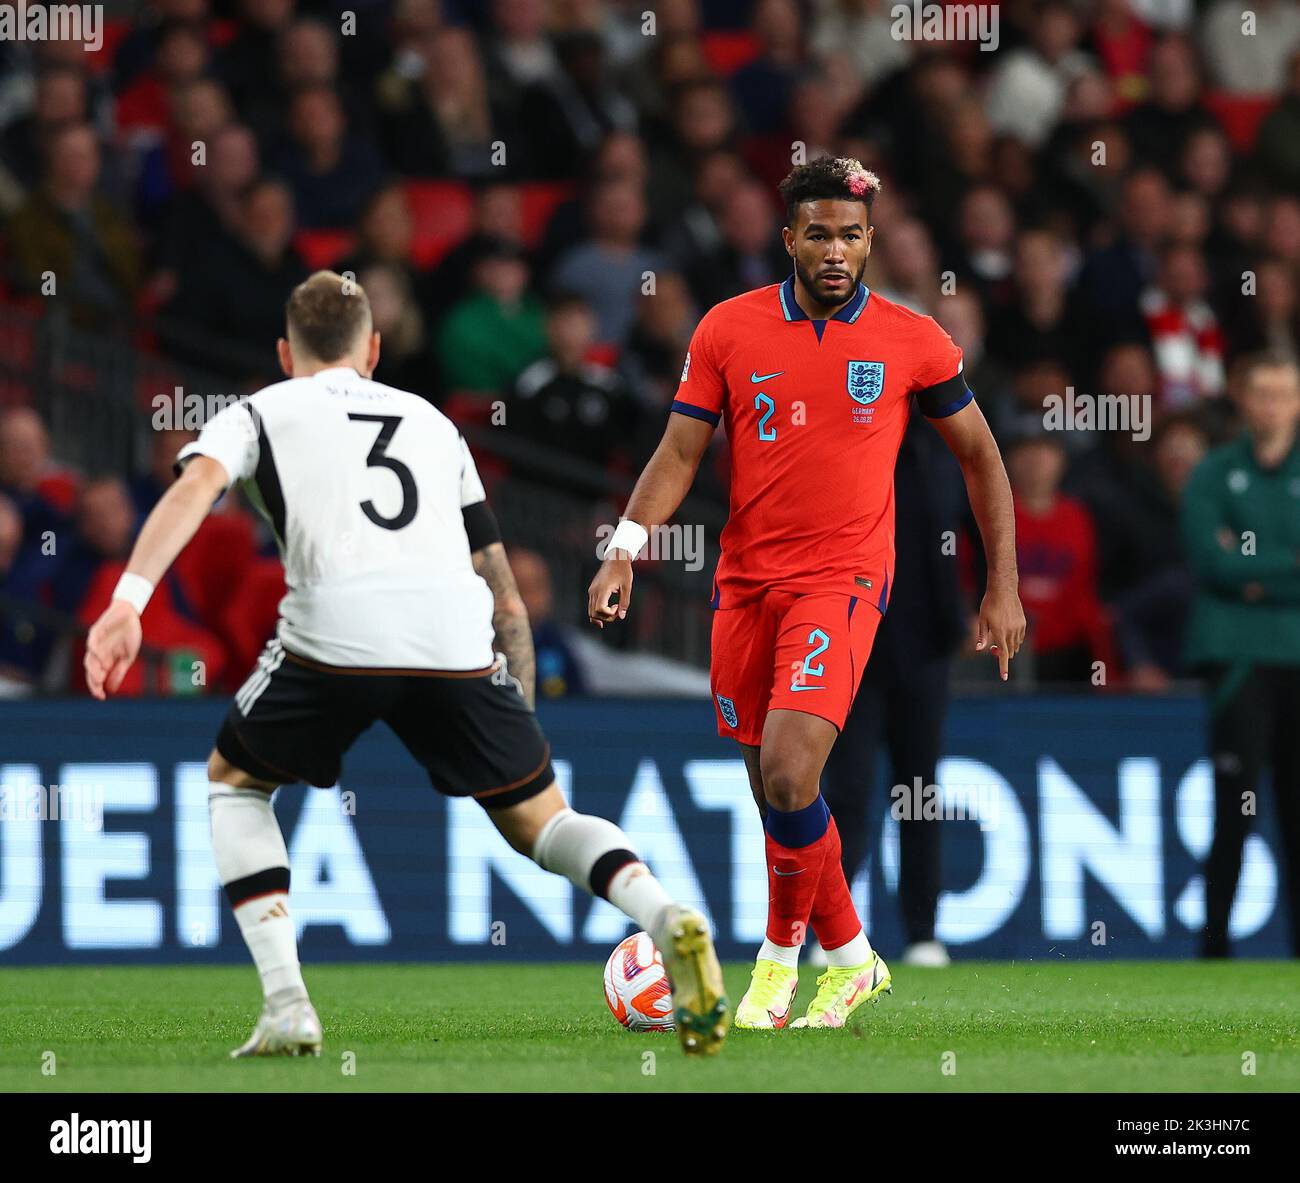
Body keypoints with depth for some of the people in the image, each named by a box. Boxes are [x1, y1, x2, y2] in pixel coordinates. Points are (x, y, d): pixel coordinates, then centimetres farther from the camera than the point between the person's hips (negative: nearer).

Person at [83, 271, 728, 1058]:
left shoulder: (260, 413, 24)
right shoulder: (432, 422, 34)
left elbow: (195, 488, 1)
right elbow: (503, 592, 31)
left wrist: (128, 603, -11)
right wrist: (521, 713, 36)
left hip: (335, 631, -2)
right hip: (455, 637, 2)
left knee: (233, 781, 24)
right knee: (537, 820, 17)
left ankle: (287, 1006, 8)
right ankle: (670, 924, -14)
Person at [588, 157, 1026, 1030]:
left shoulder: (915, 343, -1)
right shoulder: (729, 329, 2)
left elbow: (981, 457, 9)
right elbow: (681, 453, 5)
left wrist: (1003, 588, 7)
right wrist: (626, 548, -10)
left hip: (844, 580, -3)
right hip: (746, 580, 3)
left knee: (788, 775, -20)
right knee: (776, 791, 9)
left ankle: (783, 953, 1)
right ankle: (852, 959, 28)